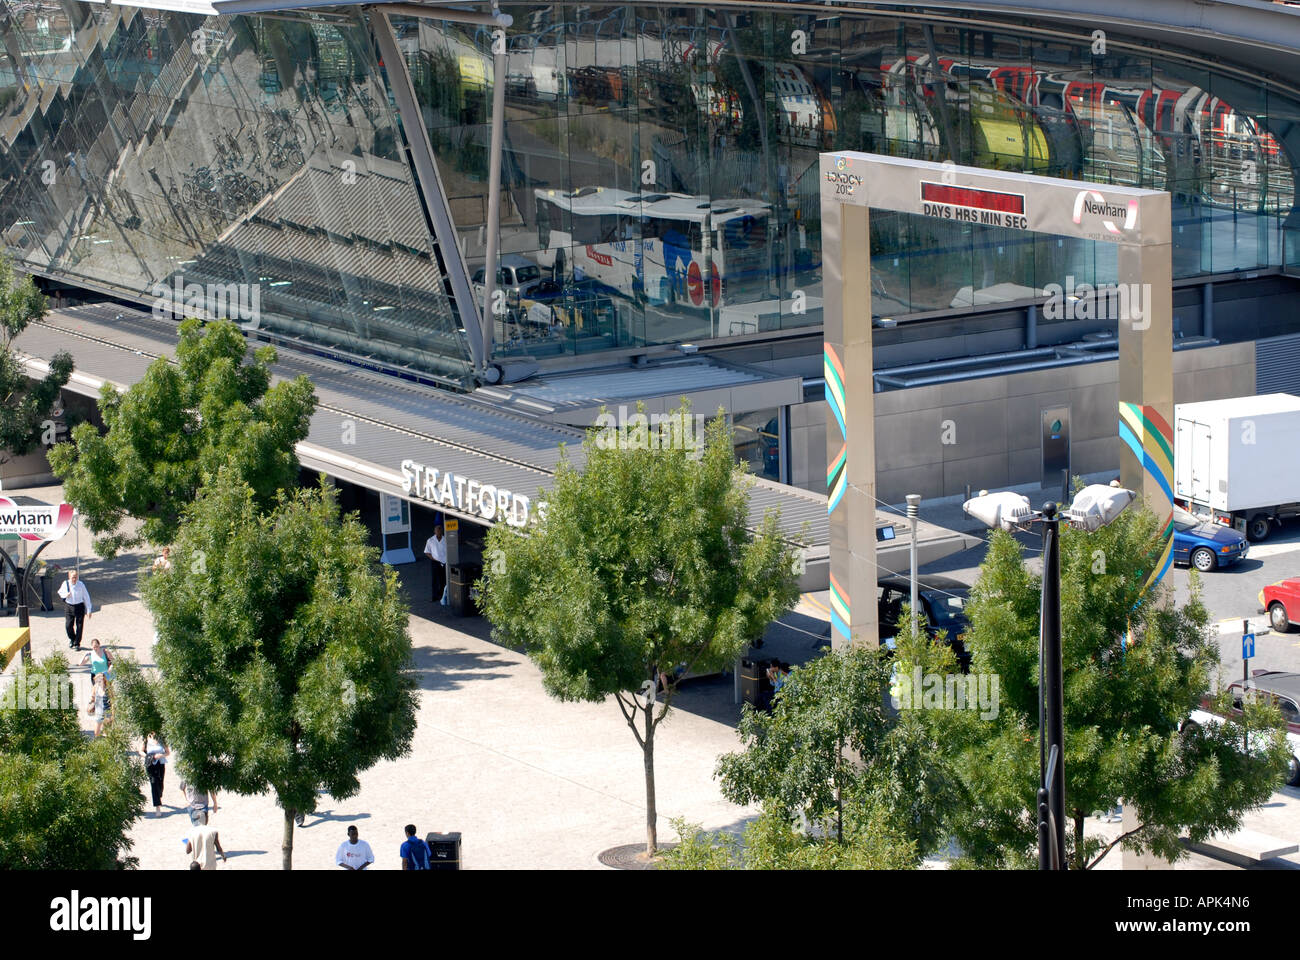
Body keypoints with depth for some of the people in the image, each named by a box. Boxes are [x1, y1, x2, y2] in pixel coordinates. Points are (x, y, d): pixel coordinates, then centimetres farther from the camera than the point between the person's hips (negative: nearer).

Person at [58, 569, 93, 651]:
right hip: (69, 607, 1)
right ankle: (71, 639, 29)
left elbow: (86, 597, -4)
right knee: (68, 626, -2)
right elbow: (60, 592, 13)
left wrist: (89, 610, -4)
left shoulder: (81, 585, -10)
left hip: (79, 607, -1)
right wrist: (66, 595, -11)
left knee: (79, 626, 0)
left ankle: (77, 644, 15)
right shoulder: (65, 584, -6)